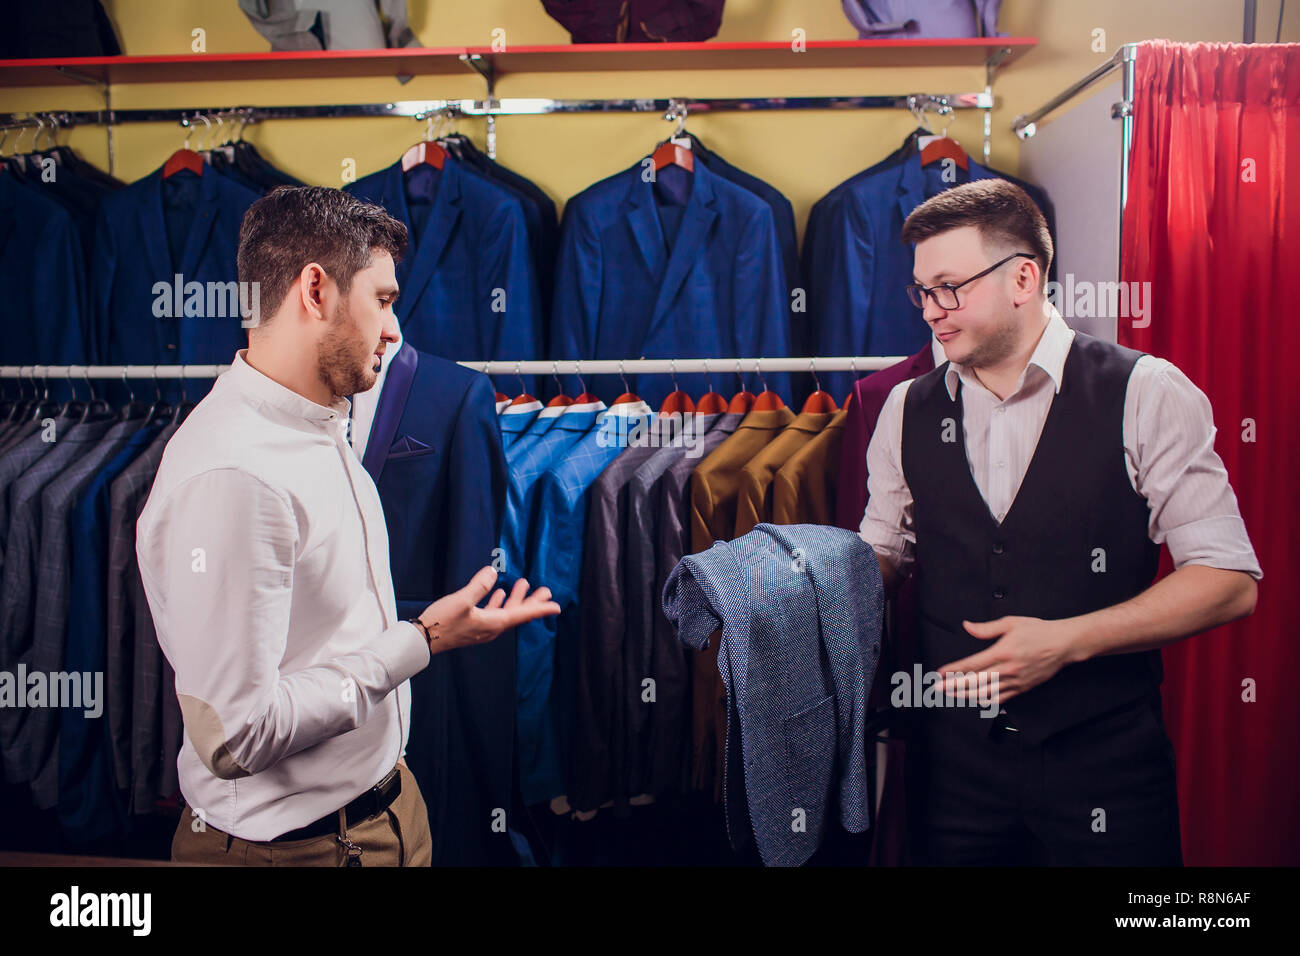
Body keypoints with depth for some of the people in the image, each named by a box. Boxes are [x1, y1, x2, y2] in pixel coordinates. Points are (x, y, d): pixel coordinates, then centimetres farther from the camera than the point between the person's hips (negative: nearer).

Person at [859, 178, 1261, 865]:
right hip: (951, 752, 3)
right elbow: (884, 551, 15)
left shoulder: (1146, 396, -8)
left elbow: (1229, 581, -9)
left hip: (1103, 759, -2)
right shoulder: (907, 412, 4)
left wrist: (1066, 640, -18)